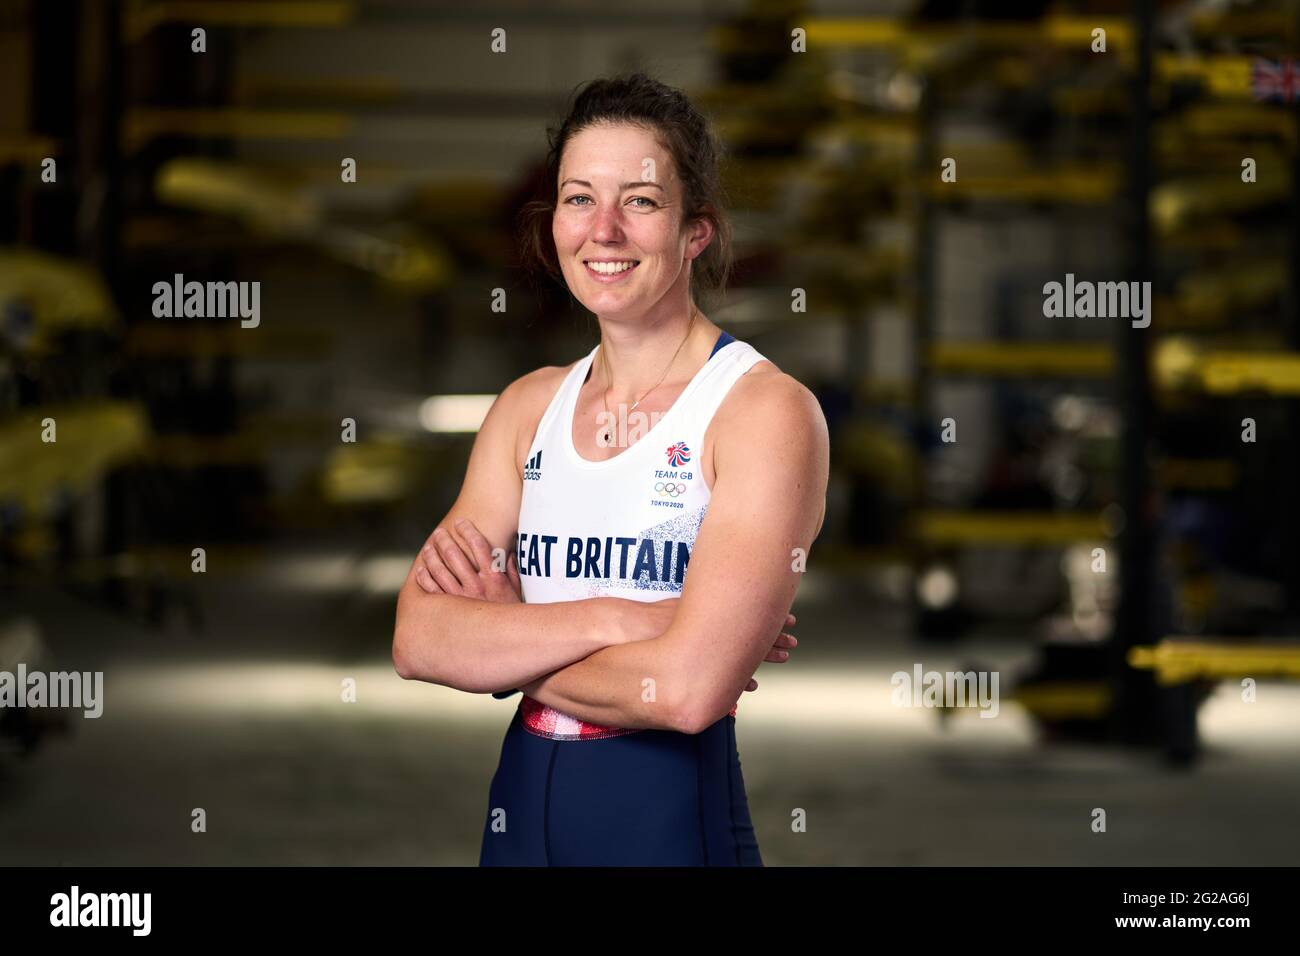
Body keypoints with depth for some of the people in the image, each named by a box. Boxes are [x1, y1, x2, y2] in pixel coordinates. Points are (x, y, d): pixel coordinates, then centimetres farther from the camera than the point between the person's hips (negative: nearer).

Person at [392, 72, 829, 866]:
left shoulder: (766, 410, -12)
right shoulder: (528, 407, 6)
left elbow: (688, 689, -22)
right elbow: (418, 640, -6)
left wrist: (500, 646, -7)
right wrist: (609, 620, -19)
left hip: (674, 822, -5)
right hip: (521, 808, 5)